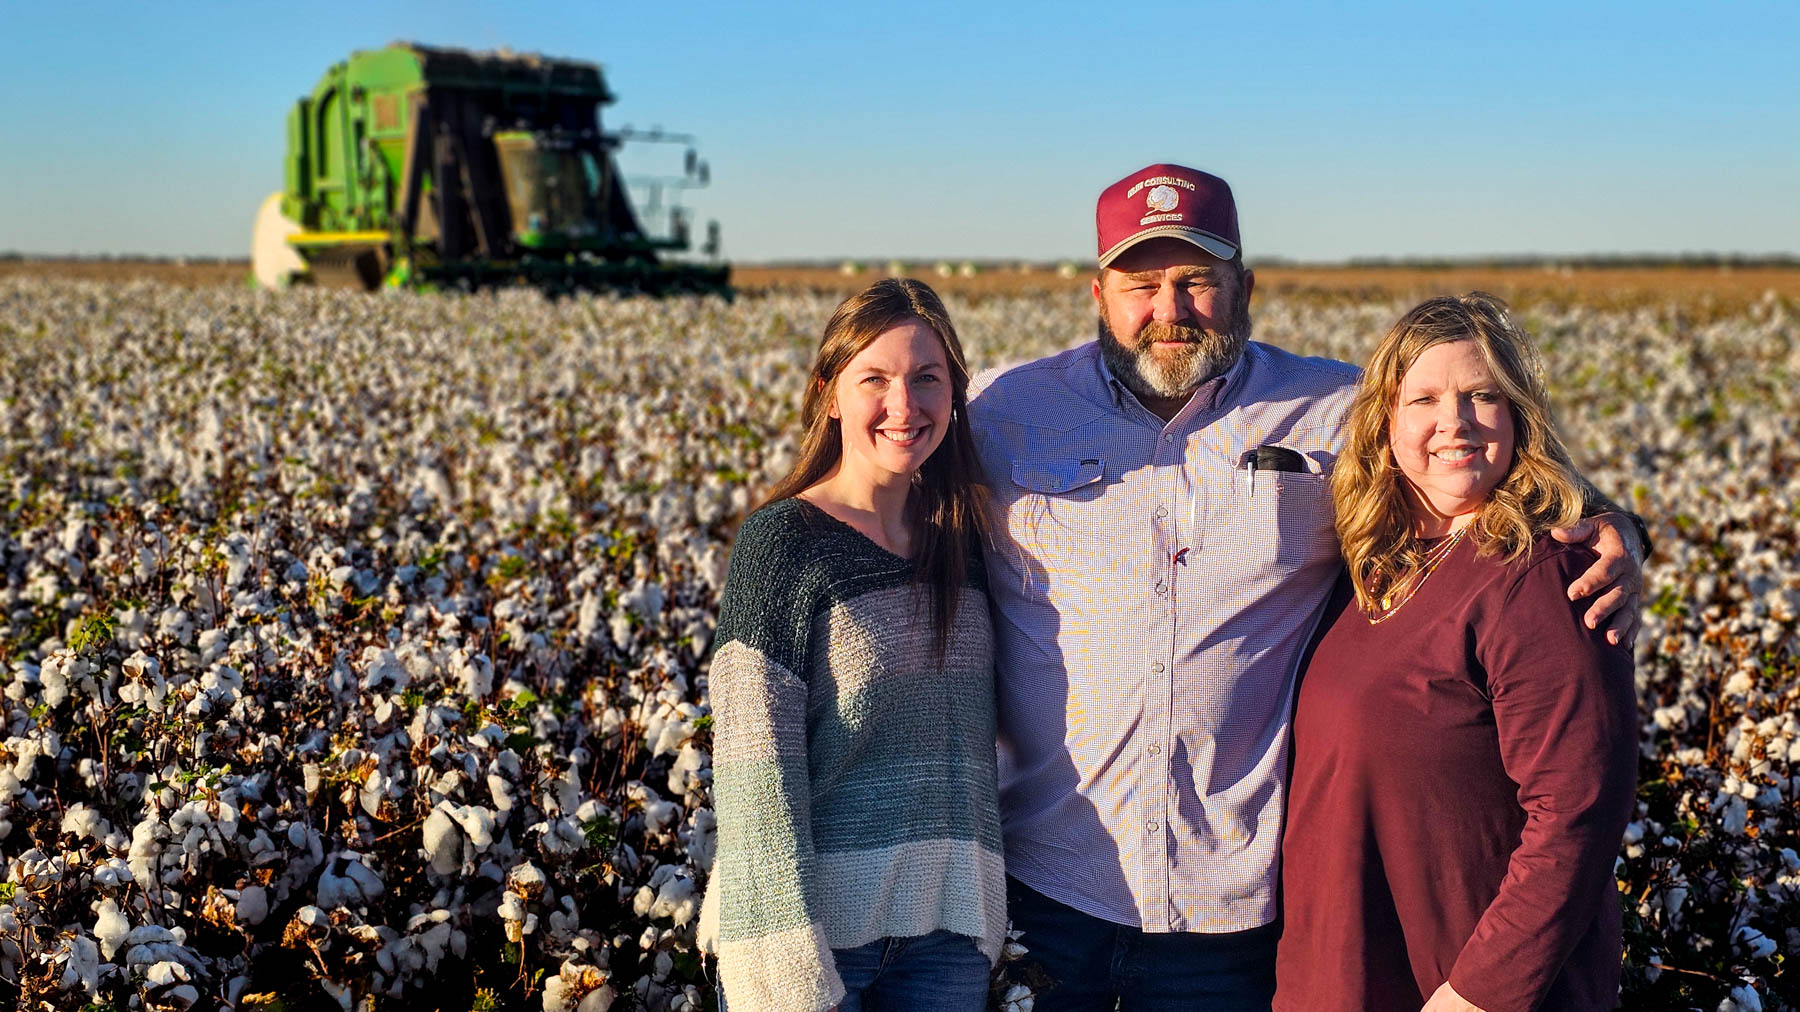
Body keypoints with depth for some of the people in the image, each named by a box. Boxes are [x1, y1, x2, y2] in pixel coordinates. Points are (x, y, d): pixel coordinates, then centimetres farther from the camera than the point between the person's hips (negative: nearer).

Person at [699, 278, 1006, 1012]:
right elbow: (757, 767, -14)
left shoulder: (962, 544, 7)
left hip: (947, 924, 5)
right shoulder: (785, 540, -9)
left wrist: (986, 921, 9)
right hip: (814, 921, -4)